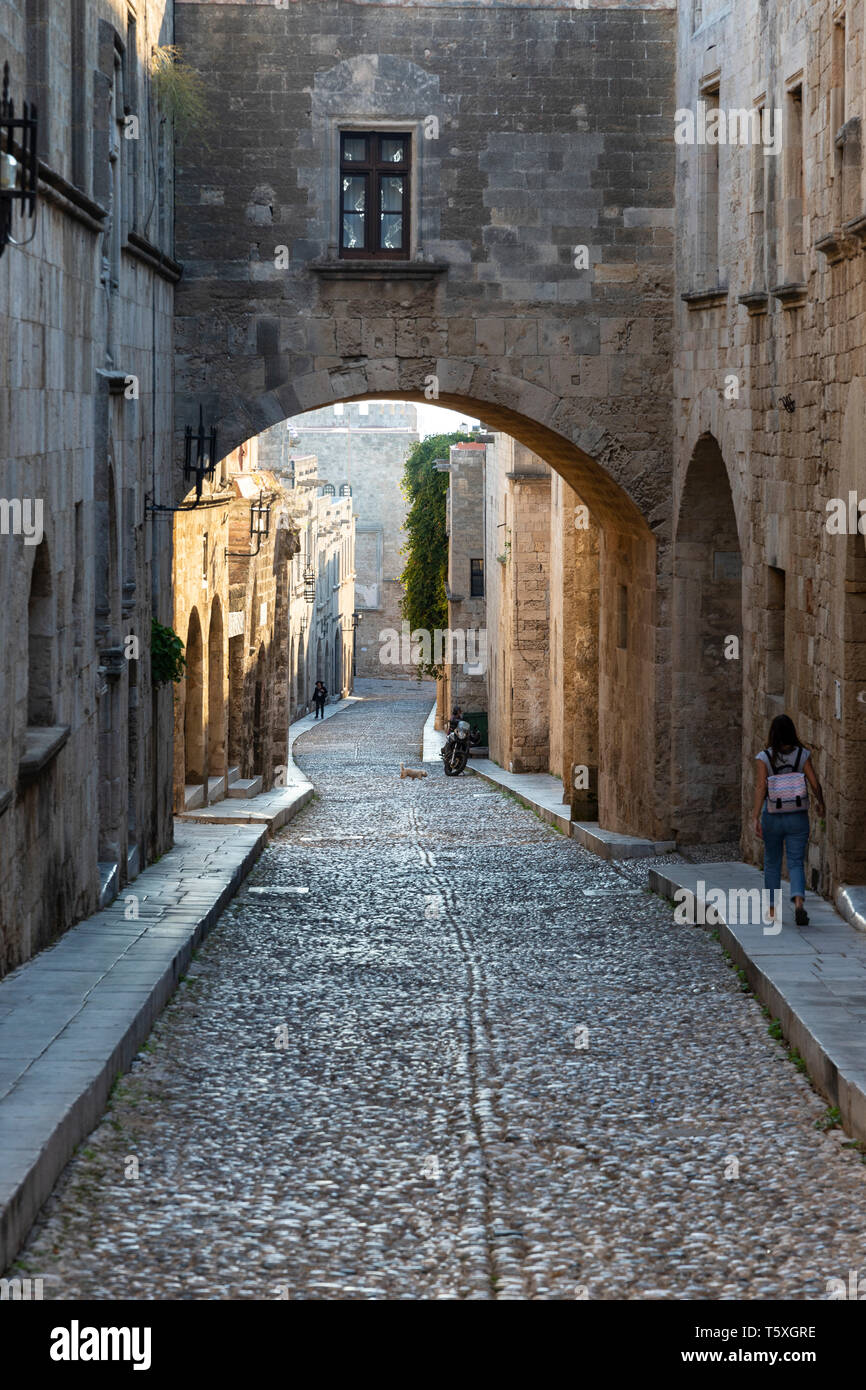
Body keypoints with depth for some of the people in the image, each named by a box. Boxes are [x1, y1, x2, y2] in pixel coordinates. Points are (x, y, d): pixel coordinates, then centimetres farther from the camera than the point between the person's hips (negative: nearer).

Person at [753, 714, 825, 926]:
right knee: (796, 863, 1)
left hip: (772, 817, 0)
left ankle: (772, 910, 23)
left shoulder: (765, 757, -8)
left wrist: (756, 818, -17)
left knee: (772, 863, 15)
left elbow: (761, 787, -15)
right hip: (798, 818, 0)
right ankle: (799, 902, -24)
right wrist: (821, 804, 14)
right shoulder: (802, 755, -4)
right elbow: (815, 784, -6)